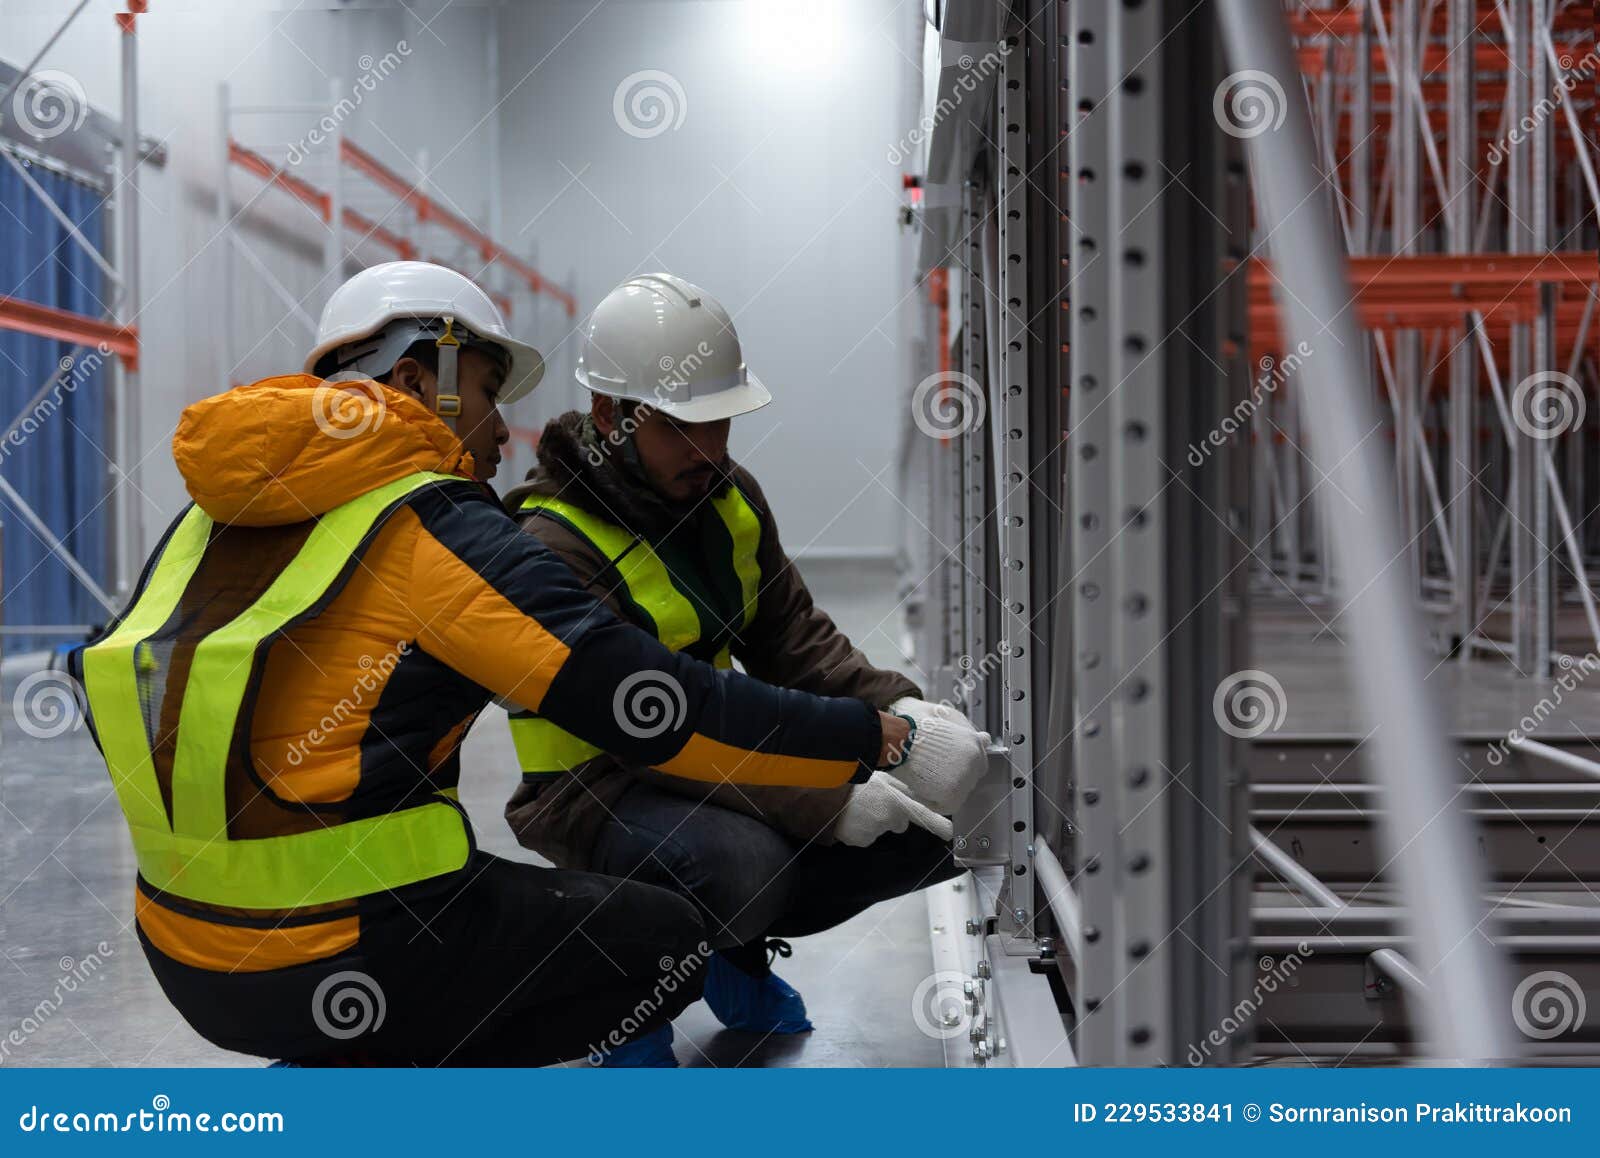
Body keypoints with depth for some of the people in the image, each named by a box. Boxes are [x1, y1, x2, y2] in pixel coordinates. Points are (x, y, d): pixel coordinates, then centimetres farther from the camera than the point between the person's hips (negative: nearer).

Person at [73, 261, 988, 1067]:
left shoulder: (218, 511, 7)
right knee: (664, 940, 7)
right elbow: (653, 704, -17)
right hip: (341, 961, -8)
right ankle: (351, 1087, -1)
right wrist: (881, 739, -10)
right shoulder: (441, 529, -14)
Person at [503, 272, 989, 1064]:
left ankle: (736, 947, 14)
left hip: (721, 766, 7)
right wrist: (822, 802, -33)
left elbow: (795, 640, 2)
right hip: (600, 789, -7)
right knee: (741, 862, -38)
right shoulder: (554, 546, -22)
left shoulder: (729, 498, 3)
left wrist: (896, 712, -19)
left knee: (946, 814, -4)